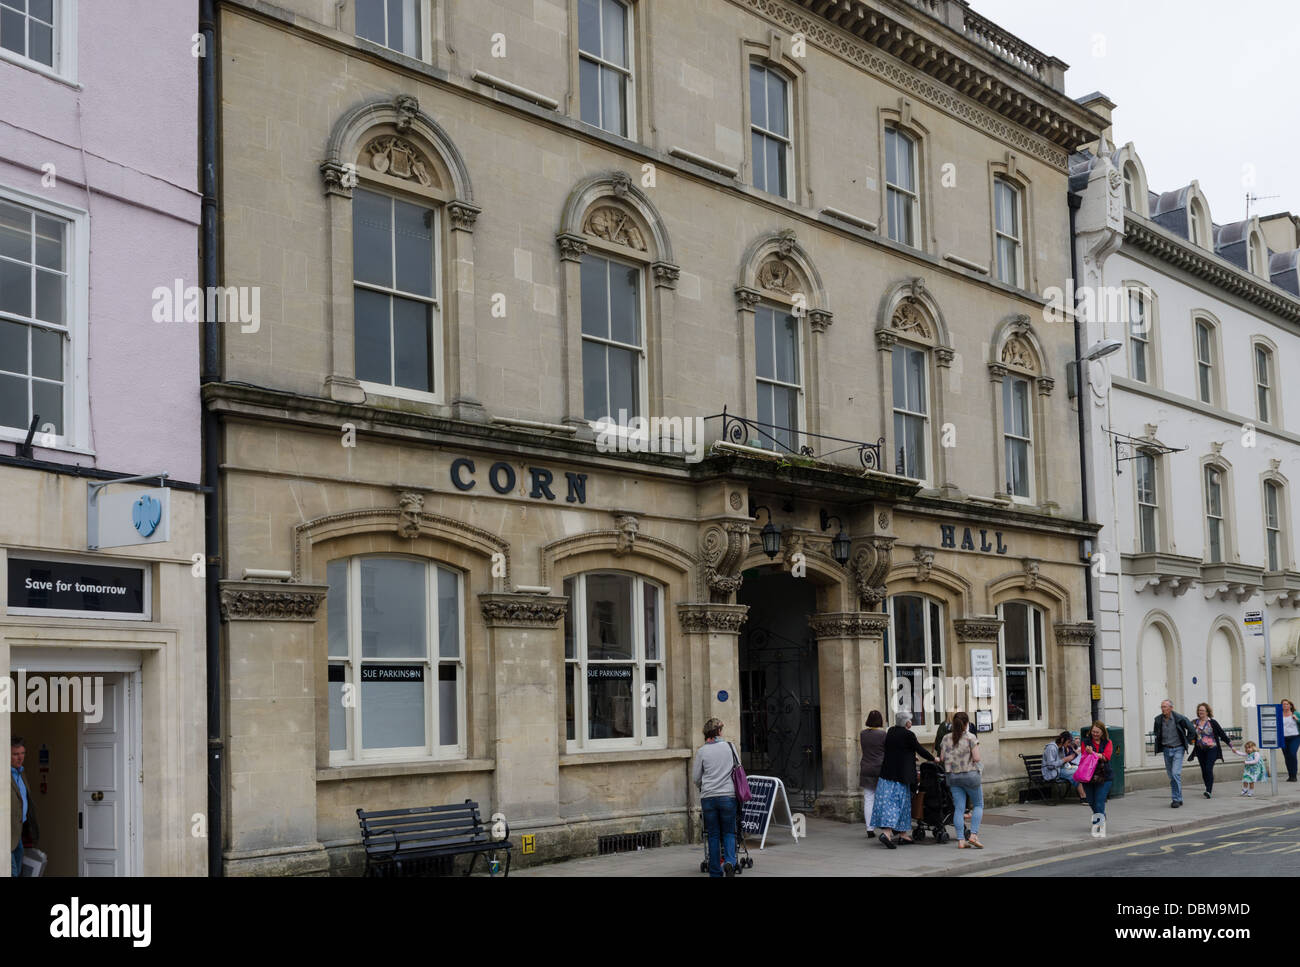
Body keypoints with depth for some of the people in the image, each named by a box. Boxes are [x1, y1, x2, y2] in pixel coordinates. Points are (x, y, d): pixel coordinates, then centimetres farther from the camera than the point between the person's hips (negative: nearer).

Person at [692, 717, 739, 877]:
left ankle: (715, 872, 8)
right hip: (728, 795, 0)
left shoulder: (702, 751, 0)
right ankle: (729, 861, -16)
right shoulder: (730, 747, 3)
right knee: (728, 833, 9)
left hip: (708, 797, 0)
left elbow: (696, 778, 5)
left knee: (713, 835, 7)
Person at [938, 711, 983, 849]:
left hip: (953, 776, 4)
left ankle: (961, 840, 1)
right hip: (970, 774, -4)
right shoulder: (970, 738, -8)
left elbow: (942, 758, 6)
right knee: (978, 805, 10)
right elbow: (976, 758, -12)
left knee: (959, 808, 5)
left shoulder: (946, 738, 4)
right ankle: (973, 835, -3)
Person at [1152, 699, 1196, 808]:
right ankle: (1179, 798, 20)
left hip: (1178, 749, -5)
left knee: (1176, 773, -16)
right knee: (1171, 775, 8)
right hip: (1166, 749, 5)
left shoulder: (1179, 718, -14)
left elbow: (1191, 729, 1)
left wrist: (1188, 741, 6)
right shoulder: (1158, 719, -2)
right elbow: (1156, 731, 20)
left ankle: (1176, 799, -12)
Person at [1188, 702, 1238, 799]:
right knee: (1204, 771, 6)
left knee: (1208, 769, -15)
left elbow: (1222, 734, 0)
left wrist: (1231, 746, 2)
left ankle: (1208, 791, -19)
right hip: (1200, 750, 4)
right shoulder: (1195, 723, 6)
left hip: (1211, 749, -4)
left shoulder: (1212, 722, -3)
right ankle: (1209, 788, 23)